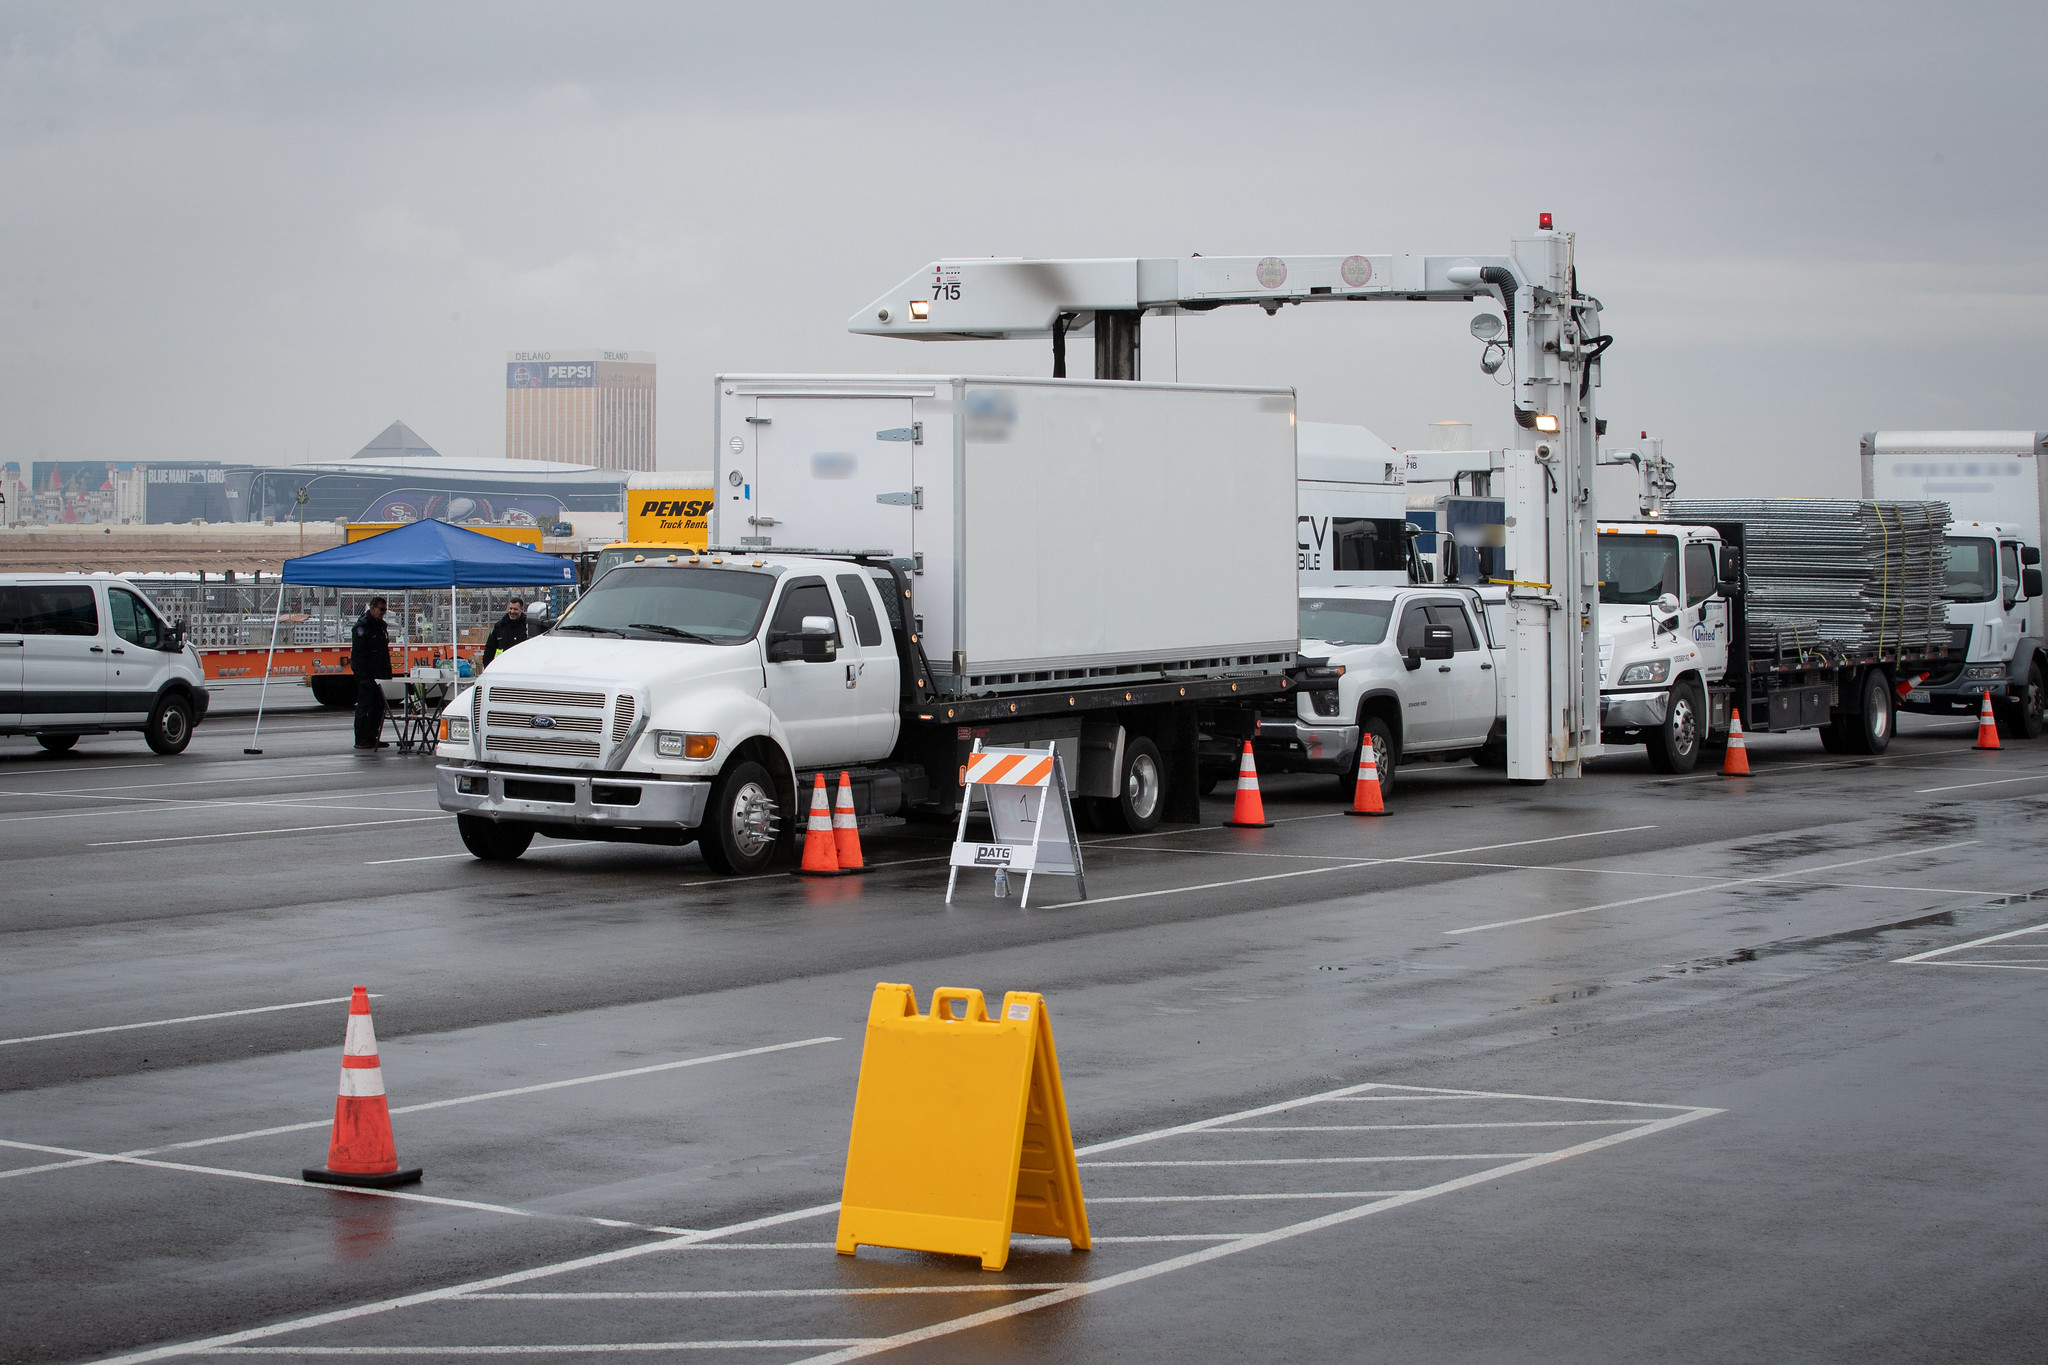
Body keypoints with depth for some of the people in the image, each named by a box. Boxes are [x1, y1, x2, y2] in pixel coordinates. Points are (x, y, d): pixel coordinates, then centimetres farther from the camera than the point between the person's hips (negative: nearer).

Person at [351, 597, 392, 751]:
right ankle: (361, 740, -1)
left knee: (378, 706, 9)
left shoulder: (380, 625, 15)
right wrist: (363, 676, -22)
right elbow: (358, 653, -18)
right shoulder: (362, 626, -13)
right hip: (366, 674, -9)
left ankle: (372, 738, 15)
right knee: (364, 707, -5)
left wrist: (388, 671, 17)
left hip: (378, 674, 9)